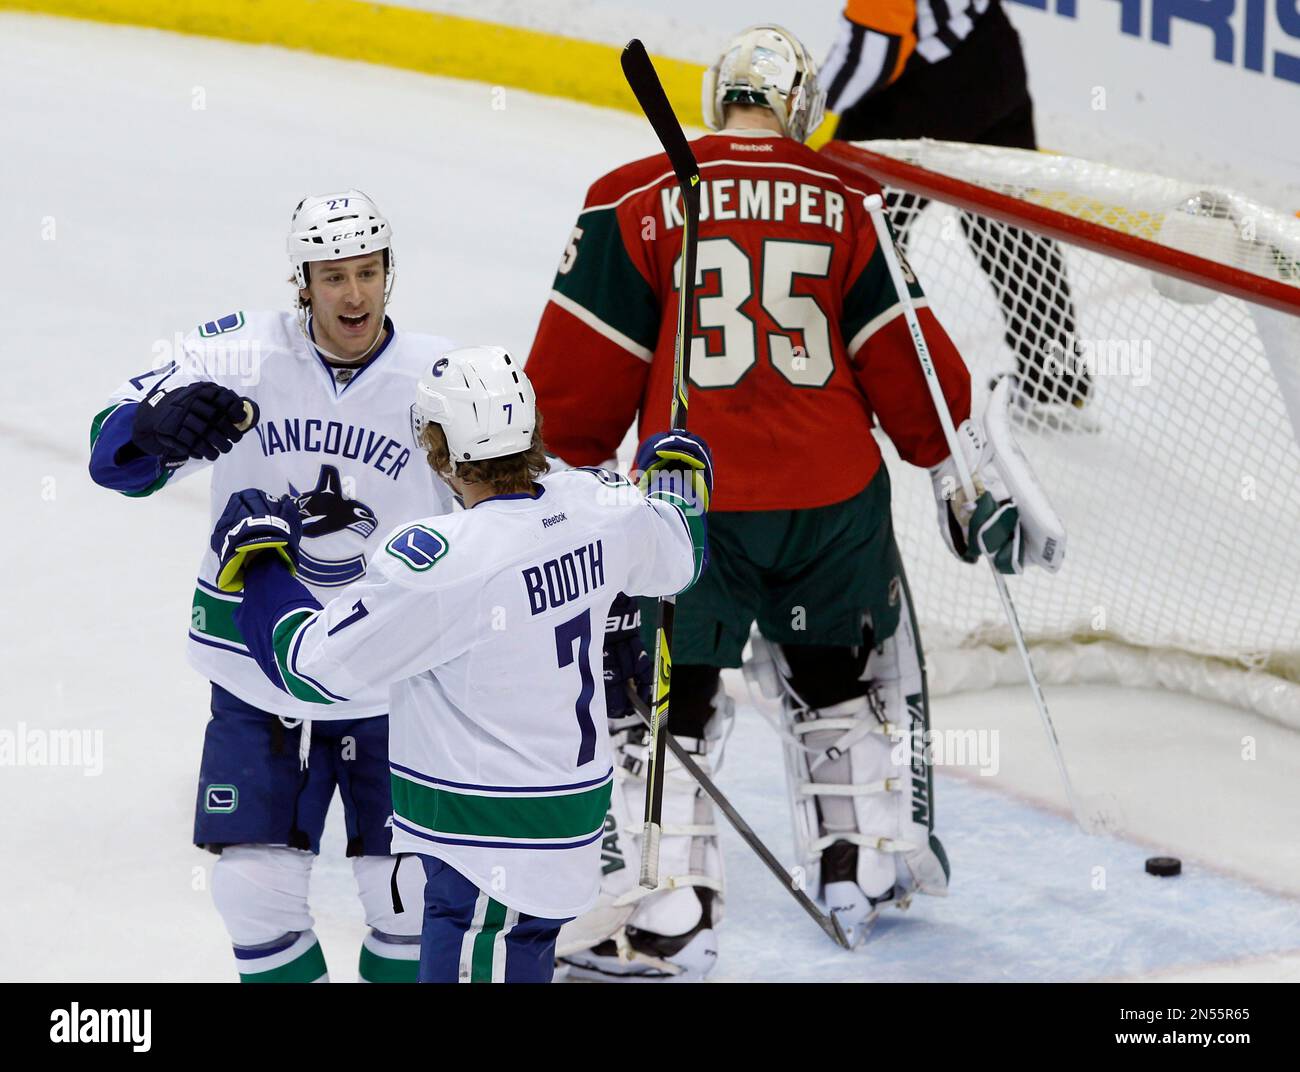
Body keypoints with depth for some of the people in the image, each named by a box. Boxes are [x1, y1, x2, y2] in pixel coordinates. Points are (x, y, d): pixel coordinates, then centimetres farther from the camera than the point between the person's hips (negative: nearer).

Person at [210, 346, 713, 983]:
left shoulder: (441, 560, -25)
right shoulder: (595, 510, -3)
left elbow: (314, 666, -17)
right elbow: (678, 555, 21)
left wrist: (257, 558, -1)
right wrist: (677, 472, 42)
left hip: (491, 850, -9)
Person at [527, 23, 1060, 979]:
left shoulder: (635, 203, -3)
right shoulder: (848, 204, 4)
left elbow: (582, 373, -2)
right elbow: (908, 361, 5)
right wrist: (969, 479, 13)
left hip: (693, 501, -2)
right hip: (835, 496, 3)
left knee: (668, 695, 5)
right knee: (842, 674, 24)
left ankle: (666, 919, -1)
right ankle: (863, 864, 30)